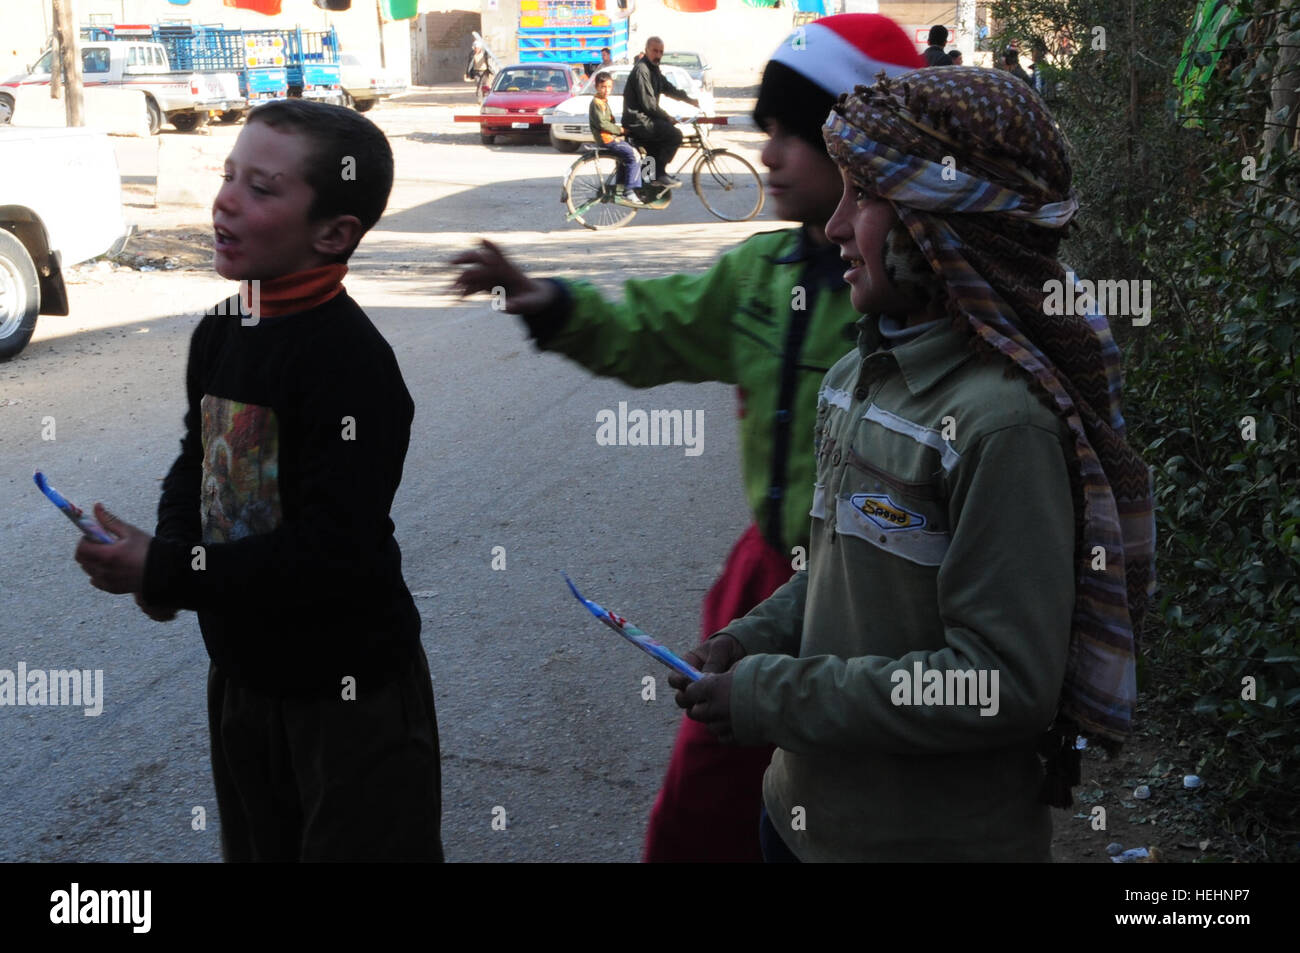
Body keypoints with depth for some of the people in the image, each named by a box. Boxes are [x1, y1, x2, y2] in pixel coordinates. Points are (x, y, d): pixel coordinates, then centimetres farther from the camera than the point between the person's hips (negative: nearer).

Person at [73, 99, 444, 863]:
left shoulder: (350, 361, -23)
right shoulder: (220, 334, 2)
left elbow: (333, 556, -28)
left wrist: (164, 573, -22)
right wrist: (169, 555, -6)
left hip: (351, 693, -8)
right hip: (243, 673, 8)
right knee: (257, 846, 23)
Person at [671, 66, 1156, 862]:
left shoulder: (1005, 419, -23)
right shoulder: (861, 375, 3)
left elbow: (1005, 685, -24)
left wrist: (776, 698, -20)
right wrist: (753, 644, -1)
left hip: (939, 834, -7)